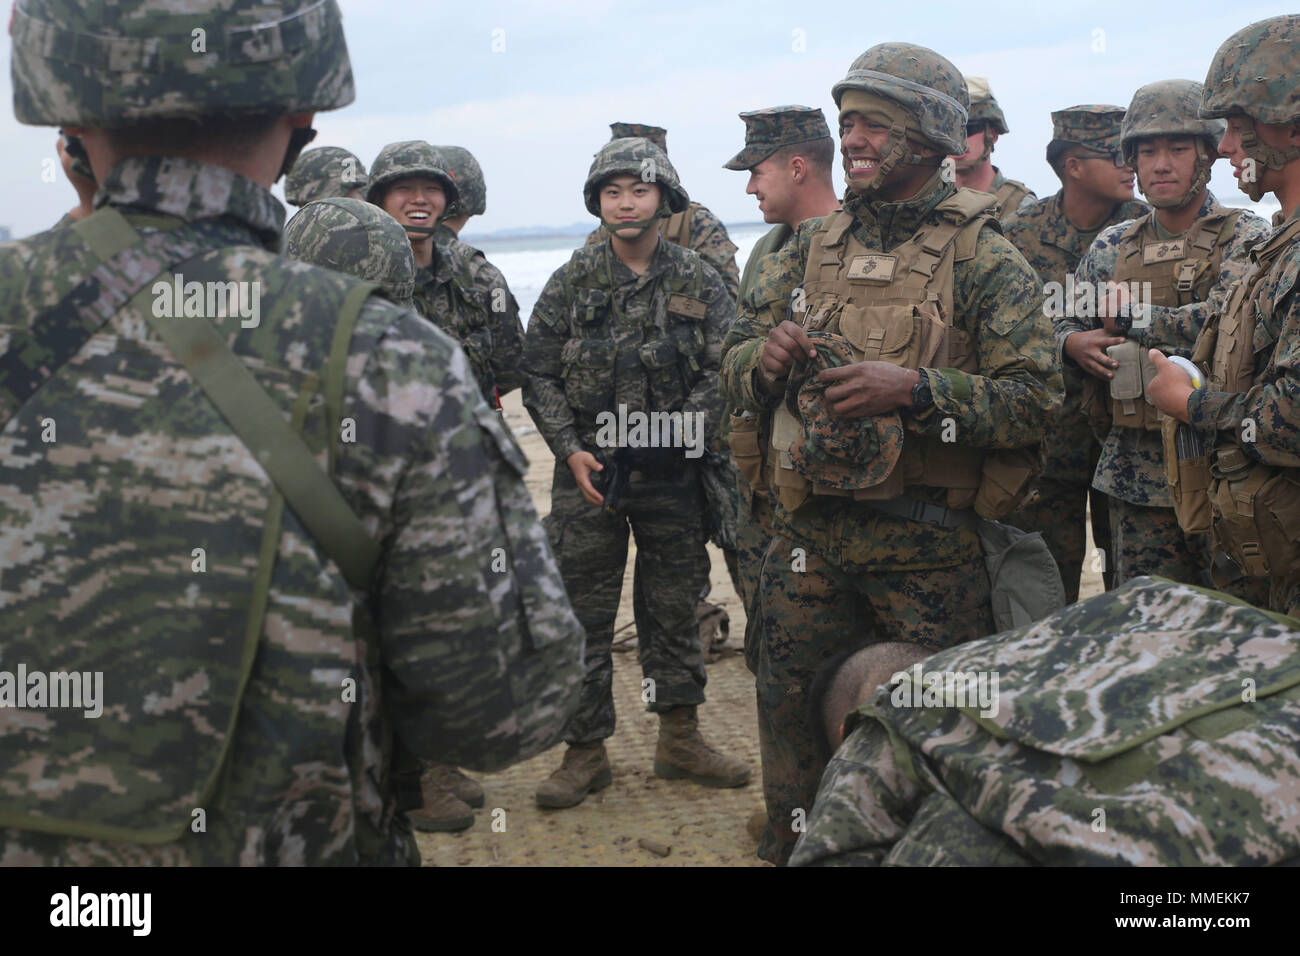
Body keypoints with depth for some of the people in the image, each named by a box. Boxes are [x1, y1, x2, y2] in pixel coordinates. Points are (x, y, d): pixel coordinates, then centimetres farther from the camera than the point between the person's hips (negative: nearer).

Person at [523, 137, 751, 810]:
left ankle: (680, 739, 25)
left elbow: (721, 374, -1)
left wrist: (673, 433, -17)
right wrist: (571, 449, -10)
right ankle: (585, 751, 14)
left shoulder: (700, 283, 4)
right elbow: (539, 377, 3)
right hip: (589, 472, 0)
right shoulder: (572, 283, 3)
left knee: (674, 607, 11)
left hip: (673, 475, 1)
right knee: (582, 614, 3)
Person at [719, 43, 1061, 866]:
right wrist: (766, 357, -10)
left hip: (929, 546, -4)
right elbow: (734, 365, 14)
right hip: (810, 537, 5)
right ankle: (793, 846, 34)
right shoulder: (812, 247, 10)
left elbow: (1036, 397, -12)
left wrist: (913, 387, -23)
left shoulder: (984, 259, -5)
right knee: (793, 713, 14)